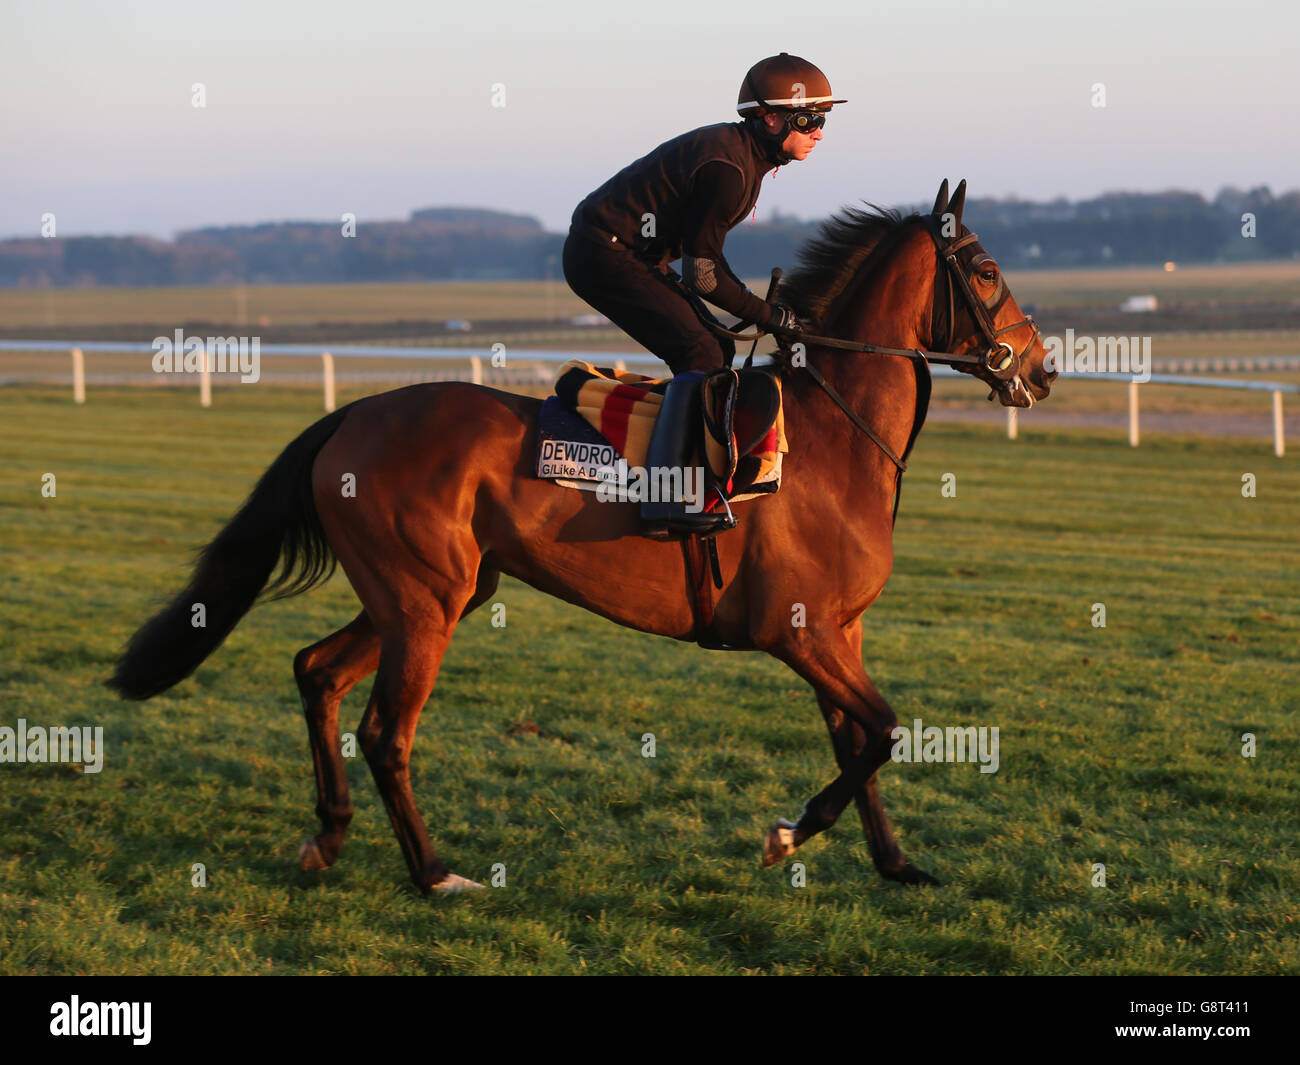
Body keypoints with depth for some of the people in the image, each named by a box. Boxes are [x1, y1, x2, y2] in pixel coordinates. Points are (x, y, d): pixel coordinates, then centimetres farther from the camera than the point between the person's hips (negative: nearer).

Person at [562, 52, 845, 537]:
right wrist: (770, 316, -10)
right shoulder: (729, 170, -22)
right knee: (700, 356, -21)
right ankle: (668, 502, -32)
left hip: (632, 252, 11)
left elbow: (705, 250, 18)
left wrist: (758, 309, 11)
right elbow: (701, 275, -18)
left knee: (718, 352, 12)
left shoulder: (740, 151, 10)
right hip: (605, 256, -11)